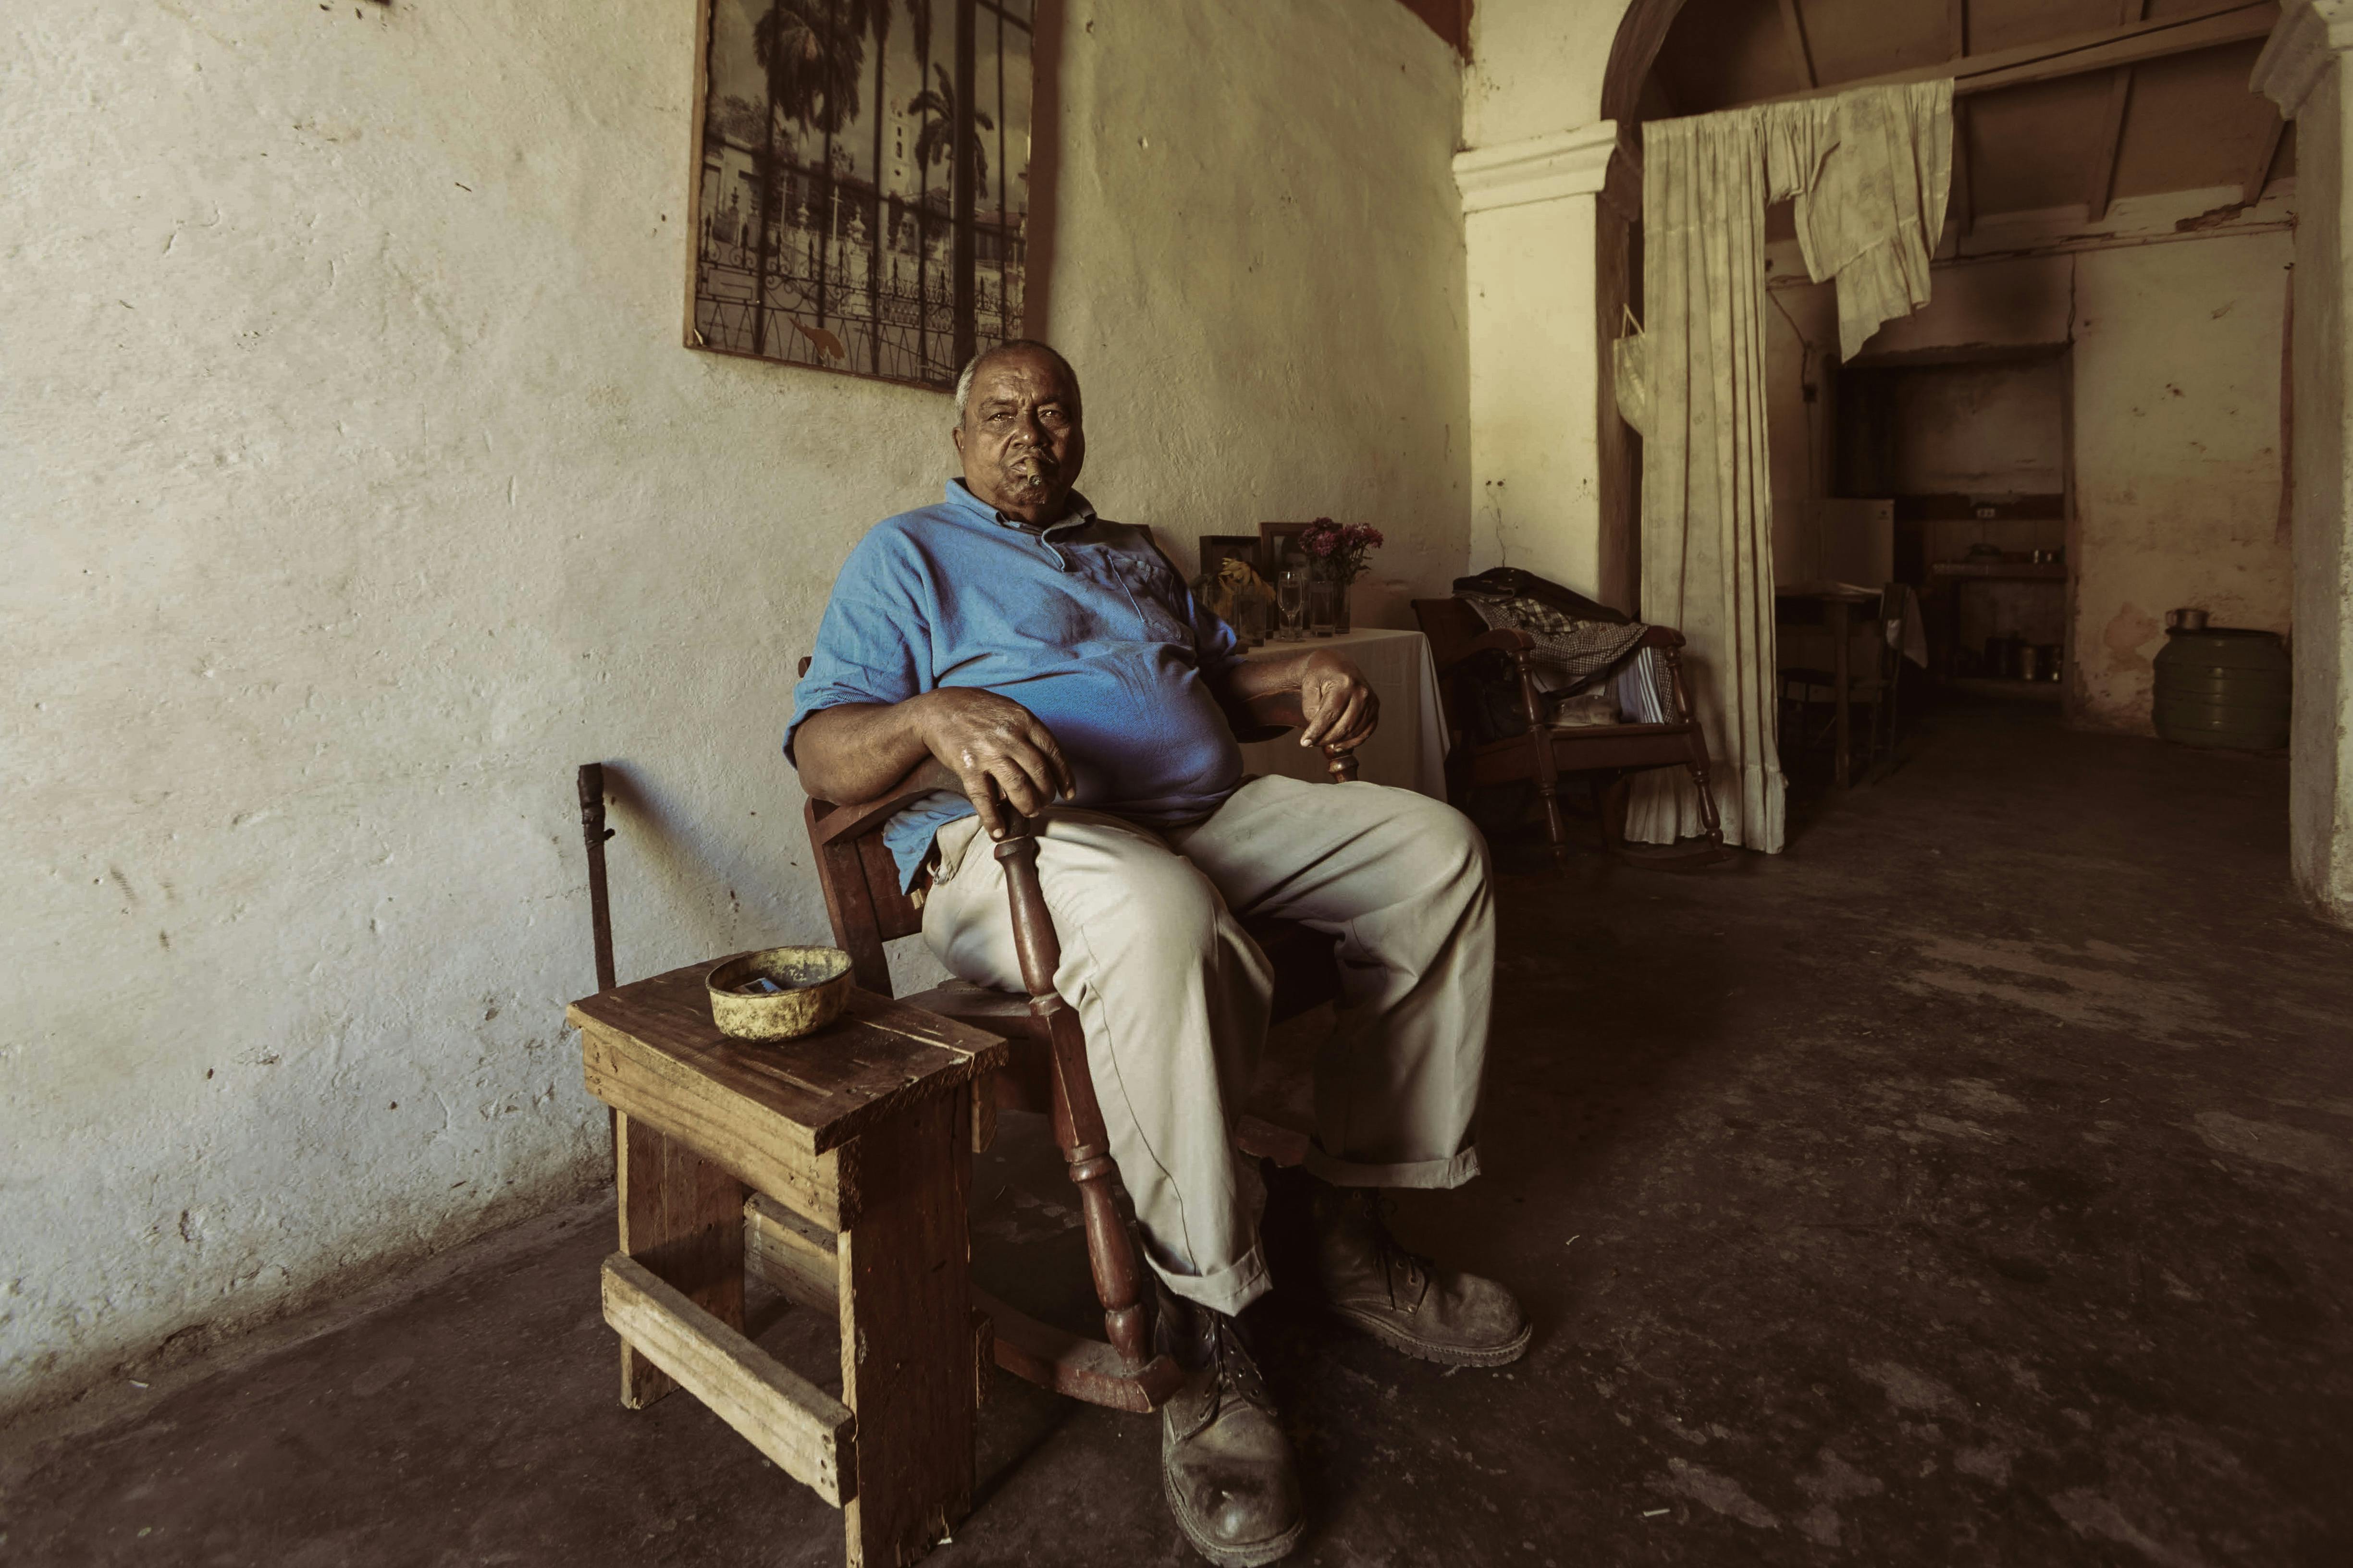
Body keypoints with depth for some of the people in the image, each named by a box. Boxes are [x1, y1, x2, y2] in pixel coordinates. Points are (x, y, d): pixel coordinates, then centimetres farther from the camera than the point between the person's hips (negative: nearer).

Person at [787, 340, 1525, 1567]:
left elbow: (1217, 665, 32)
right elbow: (819, 748, 0)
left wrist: (1309, 669, 8)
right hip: (1020, 836, -7)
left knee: (1436, 848, -8)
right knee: (1159, 916, -41)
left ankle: (1358, 1230, -3)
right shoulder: (908, 553, 11)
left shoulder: (1131, 552, 31)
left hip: (1208, 815, 7)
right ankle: (1204, 1336, -21)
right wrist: (935, 714, -24)